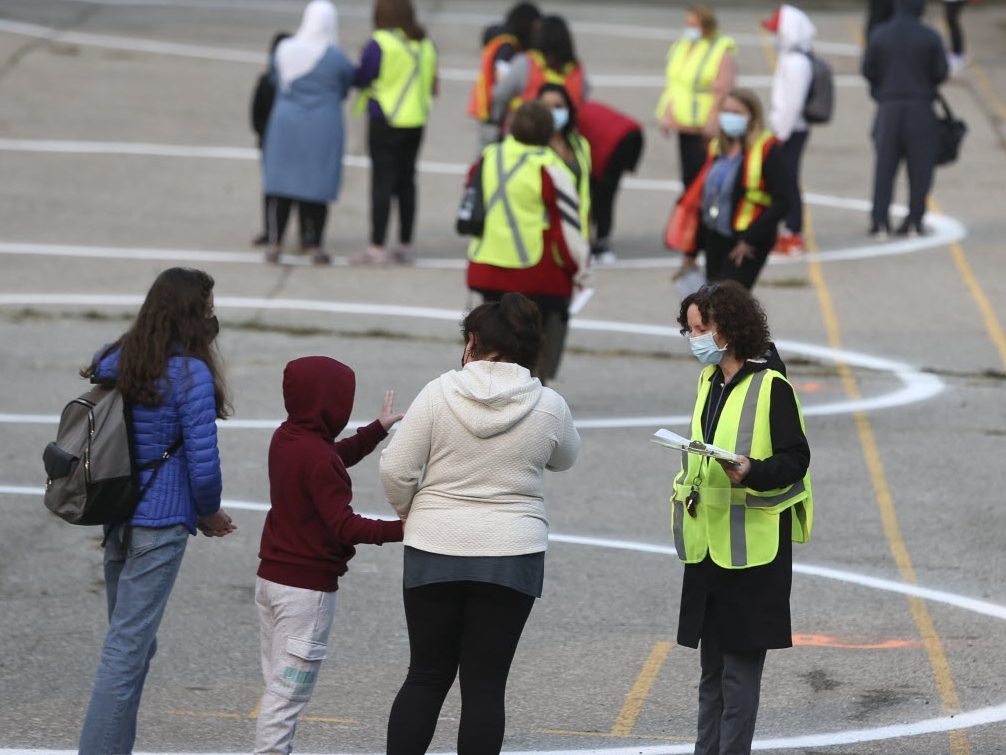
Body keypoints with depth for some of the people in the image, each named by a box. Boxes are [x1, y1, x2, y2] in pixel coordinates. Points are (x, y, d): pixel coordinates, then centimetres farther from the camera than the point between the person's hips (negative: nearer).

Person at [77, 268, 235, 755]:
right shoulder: (190, 374, -15)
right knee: (128, 646, -4)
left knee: (130, 641, 19)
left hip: (117, 518, 7)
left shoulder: (116, 360, 6)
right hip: (160, 523, -7)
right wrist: (209, 512, 3)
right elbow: (202, 461, -17)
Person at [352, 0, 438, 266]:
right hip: (416, 121, 6)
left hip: (385, 121, -6)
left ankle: (377, 247, -6)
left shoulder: (379, 43, -14)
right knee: (406, 182, 13)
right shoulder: (425, 44, 5)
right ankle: (405, 246, 15)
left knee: (382, 183, -4)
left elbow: (361, 79, -8)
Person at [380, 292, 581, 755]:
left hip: (435, 549, 0)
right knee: (484, 683, 4)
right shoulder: (549, 407, -5)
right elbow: (564, 458, 16)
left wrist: (410, 511, 10)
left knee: (427, 676, 10)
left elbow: (396, 470, -8)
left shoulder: (439, 393, -8)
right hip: (511, 557, 0)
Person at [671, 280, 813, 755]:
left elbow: (796, 460, -14)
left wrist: (752, 472, -30)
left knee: (740, 661, -3)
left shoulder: (771, 386, -12)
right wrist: (684, 493, 15)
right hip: (709, 542, 8)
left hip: (752, 545, -8)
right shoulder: (709, 382, 12)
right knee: (711, 662, 14)